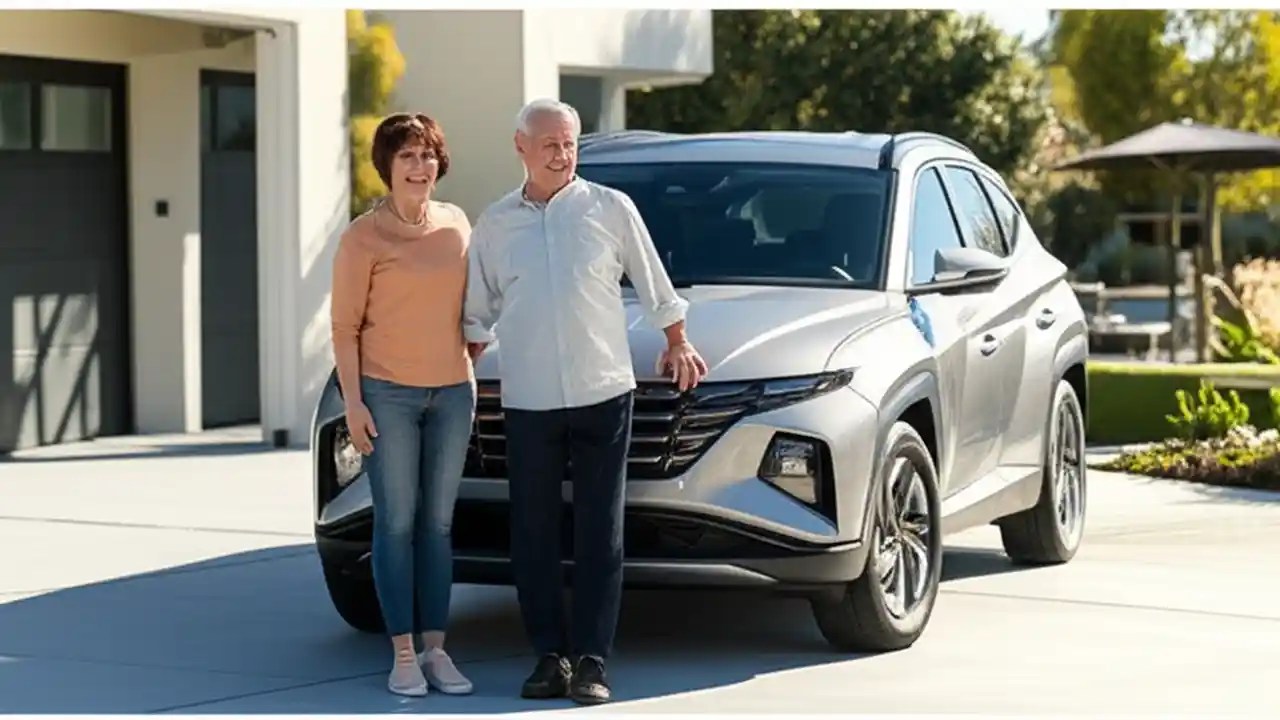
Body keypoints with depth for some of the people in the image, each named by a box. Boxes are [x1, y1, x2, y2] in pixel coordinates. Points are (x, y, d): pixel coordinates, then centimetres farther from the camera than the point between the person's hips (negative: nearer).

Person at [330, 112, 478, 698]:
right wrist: (352, 402, -11)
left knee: (438, 523, 6)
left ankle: (435, 649, 10)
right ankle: (403, 655, 2)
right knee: (396, 523, -2)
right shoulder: (363, 237, -6)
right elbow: (344, 326, -5)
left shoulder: (456, 224, 7)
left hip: (452, 391, 4)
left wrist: (472, 375, 14)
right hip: (388, 393, -4)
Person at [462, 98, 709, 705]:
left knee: (600, 534, -1)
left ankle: (591, 661, 2)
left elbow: (653, 284, 14)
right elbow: (476, 316, 17)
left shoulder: (610, 208, 3)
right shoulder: (494, 224, 9)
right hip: (527, 402, 2)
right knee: (533, 534, 3)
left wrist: (677, 344, 19)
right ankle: (550, 655, 12)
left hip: (603, 394, -2)